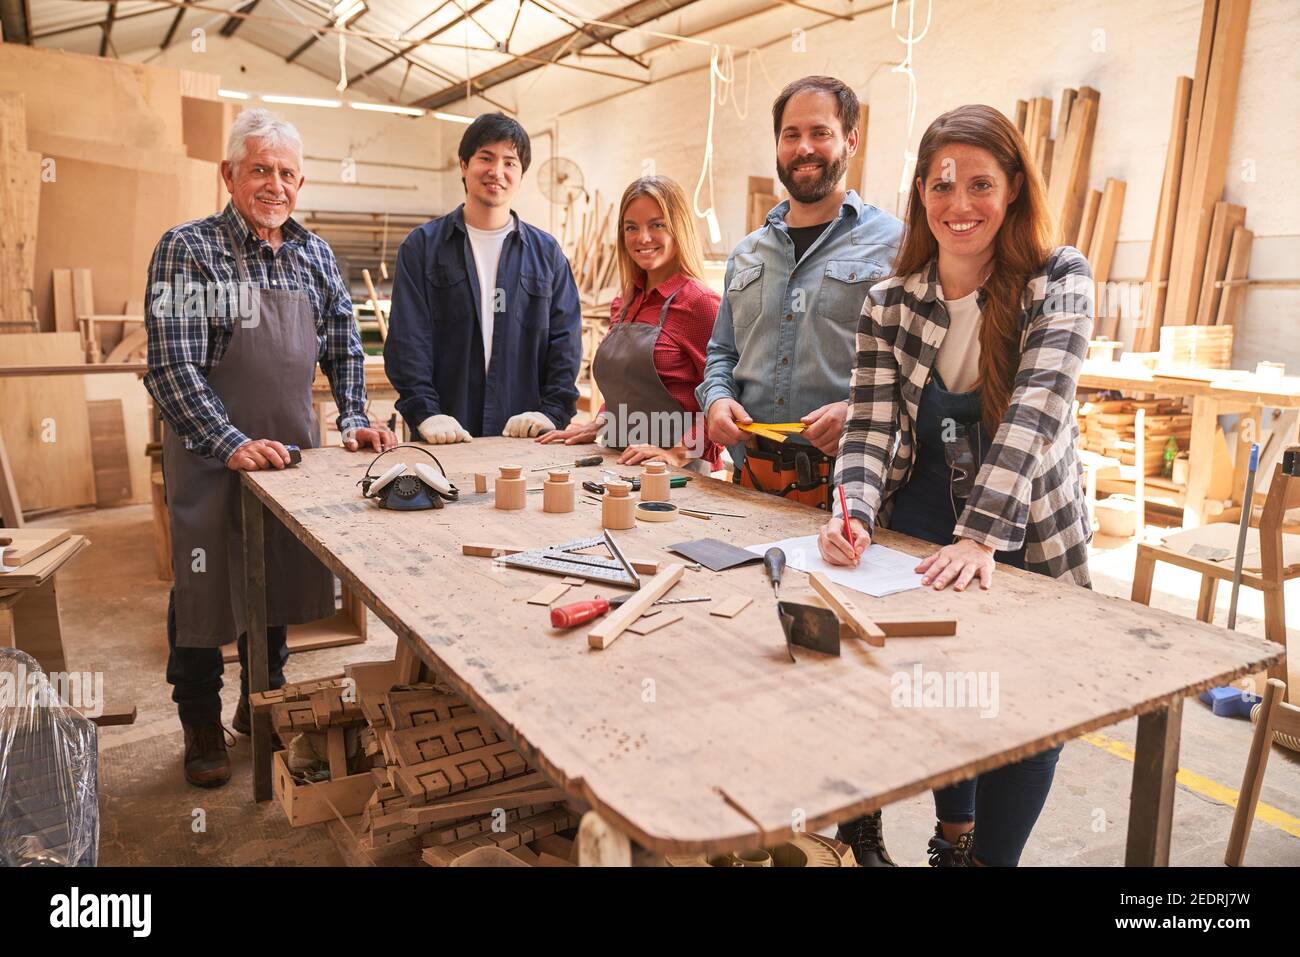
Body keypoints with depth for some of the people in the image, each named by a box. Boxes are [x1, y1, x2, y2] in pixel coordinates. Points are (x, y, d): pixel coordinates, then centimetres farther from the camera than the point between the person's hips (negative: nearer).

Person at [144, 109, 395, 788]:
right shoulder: (188, 250, -9)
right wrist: (233, 444, -24)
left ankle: (262, 706, 36)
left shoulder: (315, 255, 7)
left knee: (279, 585, 16)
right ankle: (202, 727, 27)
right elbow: (171, 367, -16)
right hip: (212, 459, -5)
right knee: (203, 592, 7)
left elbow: (343, 348, 13)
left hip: (291, 452, 5)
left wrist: (353, 419, -1)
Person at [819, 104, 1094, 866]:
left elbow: (1037, 410, -22)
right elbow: (870, 426, -8)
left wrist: (981, 537, -33)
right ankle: (953, 832, 43)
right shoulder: (890, 303, -2)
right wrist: (855, 514, -28)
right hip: (920, 536, 2)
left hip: (1029, 544, -2)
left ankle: (991, 853, 32)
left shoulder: (1060, 280, -9)